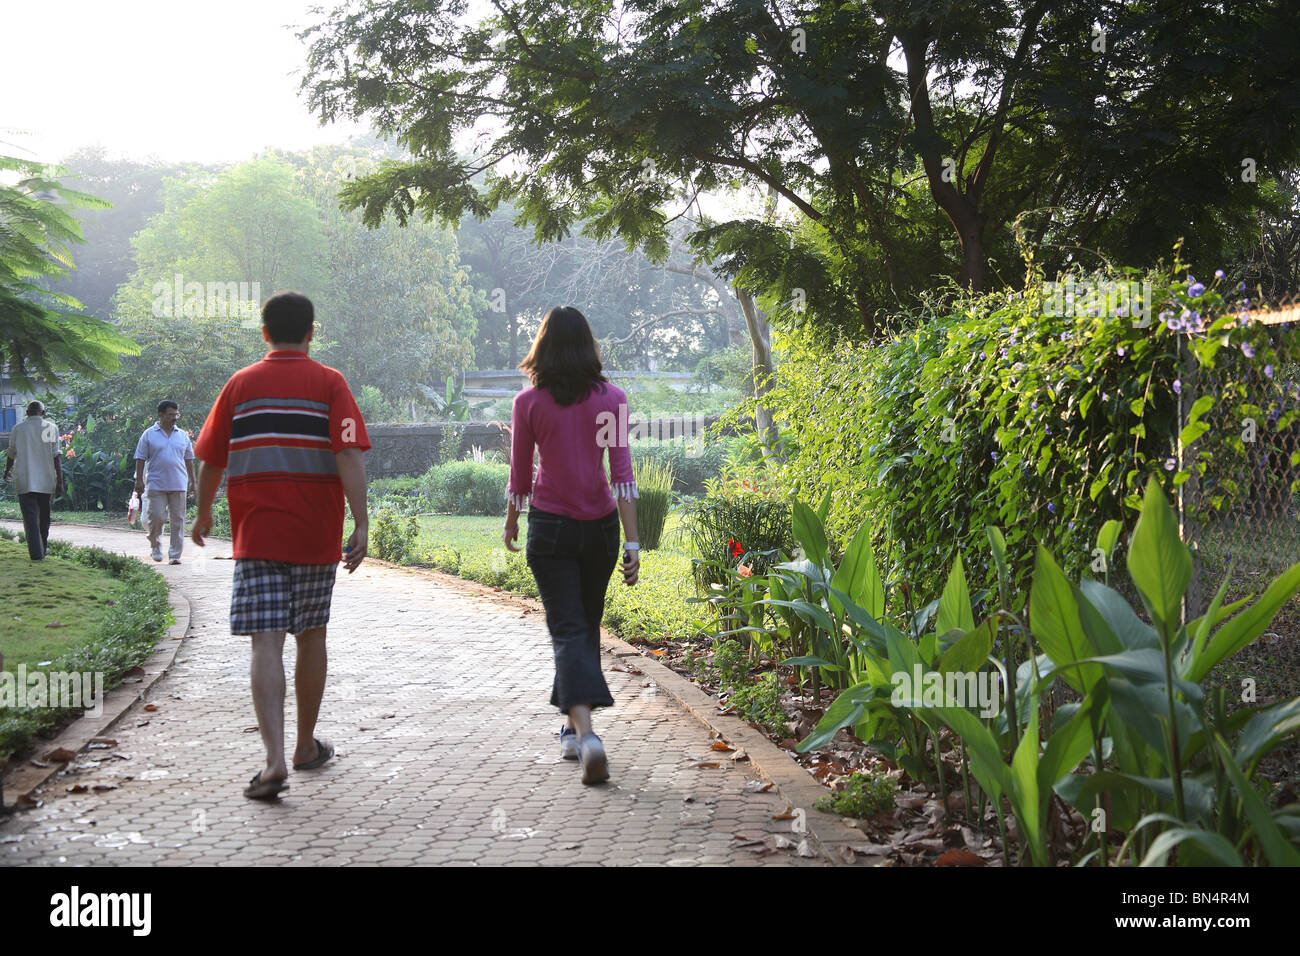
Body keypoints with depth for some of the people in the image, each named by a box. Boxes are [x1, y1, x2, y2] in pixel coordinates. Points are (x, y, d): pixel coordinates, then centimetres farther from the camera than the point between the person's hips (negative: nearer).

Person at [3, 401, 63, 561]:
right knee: (44, 516, 16)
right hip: (46, 481, 1)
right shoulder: (51, 427, -1)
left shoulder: (18, 429, 2)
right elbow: (56, 456, -6)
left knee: (30, 517, -1)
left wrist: (7, 471, 32)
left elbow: (11, 455, 12)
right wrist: (60, 482, -5)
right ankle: (43, 548, 28)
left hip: (24, 482, -1)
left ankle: (36, 553, -10)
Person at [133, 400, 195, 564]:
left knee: (177, 520, 1)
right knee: (156, 517, -7)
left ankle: (175, 554, 6)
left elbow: (189, 460, 17)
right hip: (156, 484, -3)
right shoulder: (149, 434, 4)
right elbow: (140, 459, 4)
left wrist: (192, 482, 15)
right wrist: (139, 480, -3)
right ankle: (155, 547, 17)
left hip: (179, 485, 3)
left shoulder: (182, 435, 13)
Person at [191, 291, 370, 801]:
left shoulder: (240, 384, 6)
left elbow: (211, 460, 11)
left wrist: (203, 514, 26)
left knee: (266, 644, -6)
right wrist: (361, 523, -14)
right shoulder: (329, 383, 0)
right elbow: (349, 457, -12)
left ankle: (275, 758, -20)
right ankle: (307, 745, 29)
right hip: (316, 536, 0)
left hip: (257, 535, 0)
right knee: (311, 636, 15)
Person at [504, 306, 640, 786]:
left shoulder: (528, 403, -5)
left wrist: (510, 525, 19)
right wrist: (632, 542, -7)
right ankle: (573, 728, 29)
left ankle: (585, 733, -22)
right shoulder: (611, 398, -3)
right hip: (600, 526, 2)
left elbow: (520, 477, 1)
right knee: (587, 625, 18)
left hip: (550, 527, -2)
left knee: (568, 630, -3)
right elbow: (622, 473, -7)